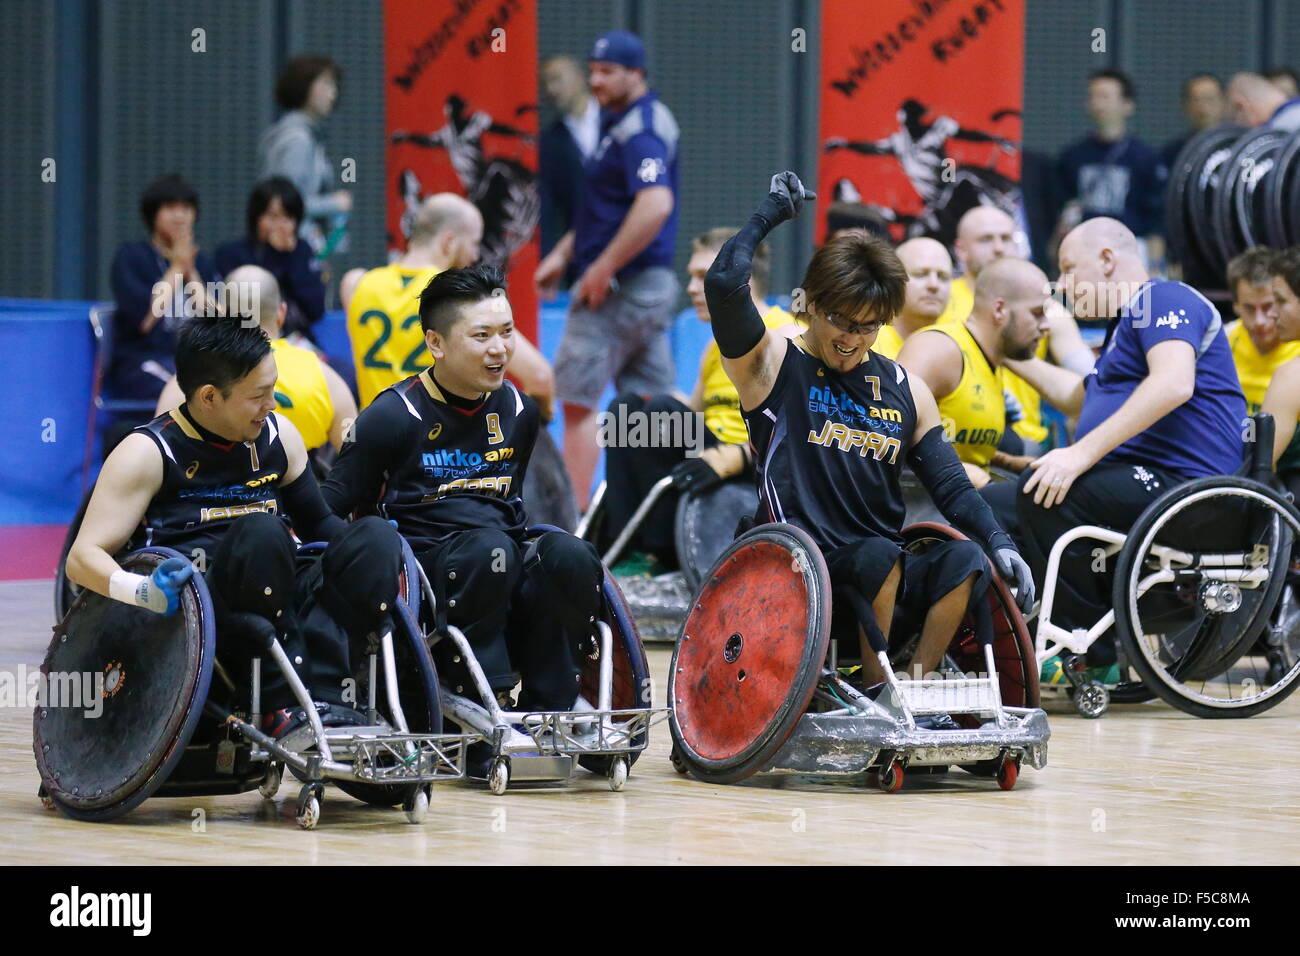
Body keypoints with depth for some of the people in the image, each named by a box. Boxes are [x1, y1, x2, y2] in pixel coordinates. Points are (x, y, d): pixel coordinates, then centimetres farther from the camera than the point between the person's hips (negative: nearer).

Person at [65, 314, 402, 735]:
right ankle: (284, 704, -31)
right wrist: (143, 590, -30)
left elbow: (316, 523, 26)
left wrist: (379, 560, 6)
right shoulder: (148, 453, -3)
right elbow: (83, 557, -9)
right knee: (260, 533, -33)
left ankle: (319, 697, -31)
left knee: (374, 537, -17)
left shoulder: (278, 436, 13)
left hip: (285, 614, 6)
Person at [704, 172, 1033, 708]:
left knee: (965, 561, -25)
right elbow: (724, 286, -13)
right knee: (880, 557, -35)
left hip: (885, 584, 4)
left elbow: (950, 486, 12)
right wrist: (767, 216, 1)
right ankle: (874, 697, -17)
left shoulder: (904, 391, 17)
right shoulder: (772, 366, 4)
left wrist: (998, 543, -6)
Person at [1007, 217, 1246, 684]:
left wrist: (1083, 453, -29)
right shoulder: (1126, 323, 27)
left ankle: (1092, 655, -20)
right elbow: (1080, 398, 43)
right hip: (1146, 482, 11)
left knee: (1042, 494, -28)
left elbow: (1173, 383, -26)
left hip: (1181, 485, -11)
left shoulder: (1164, 299, -7)